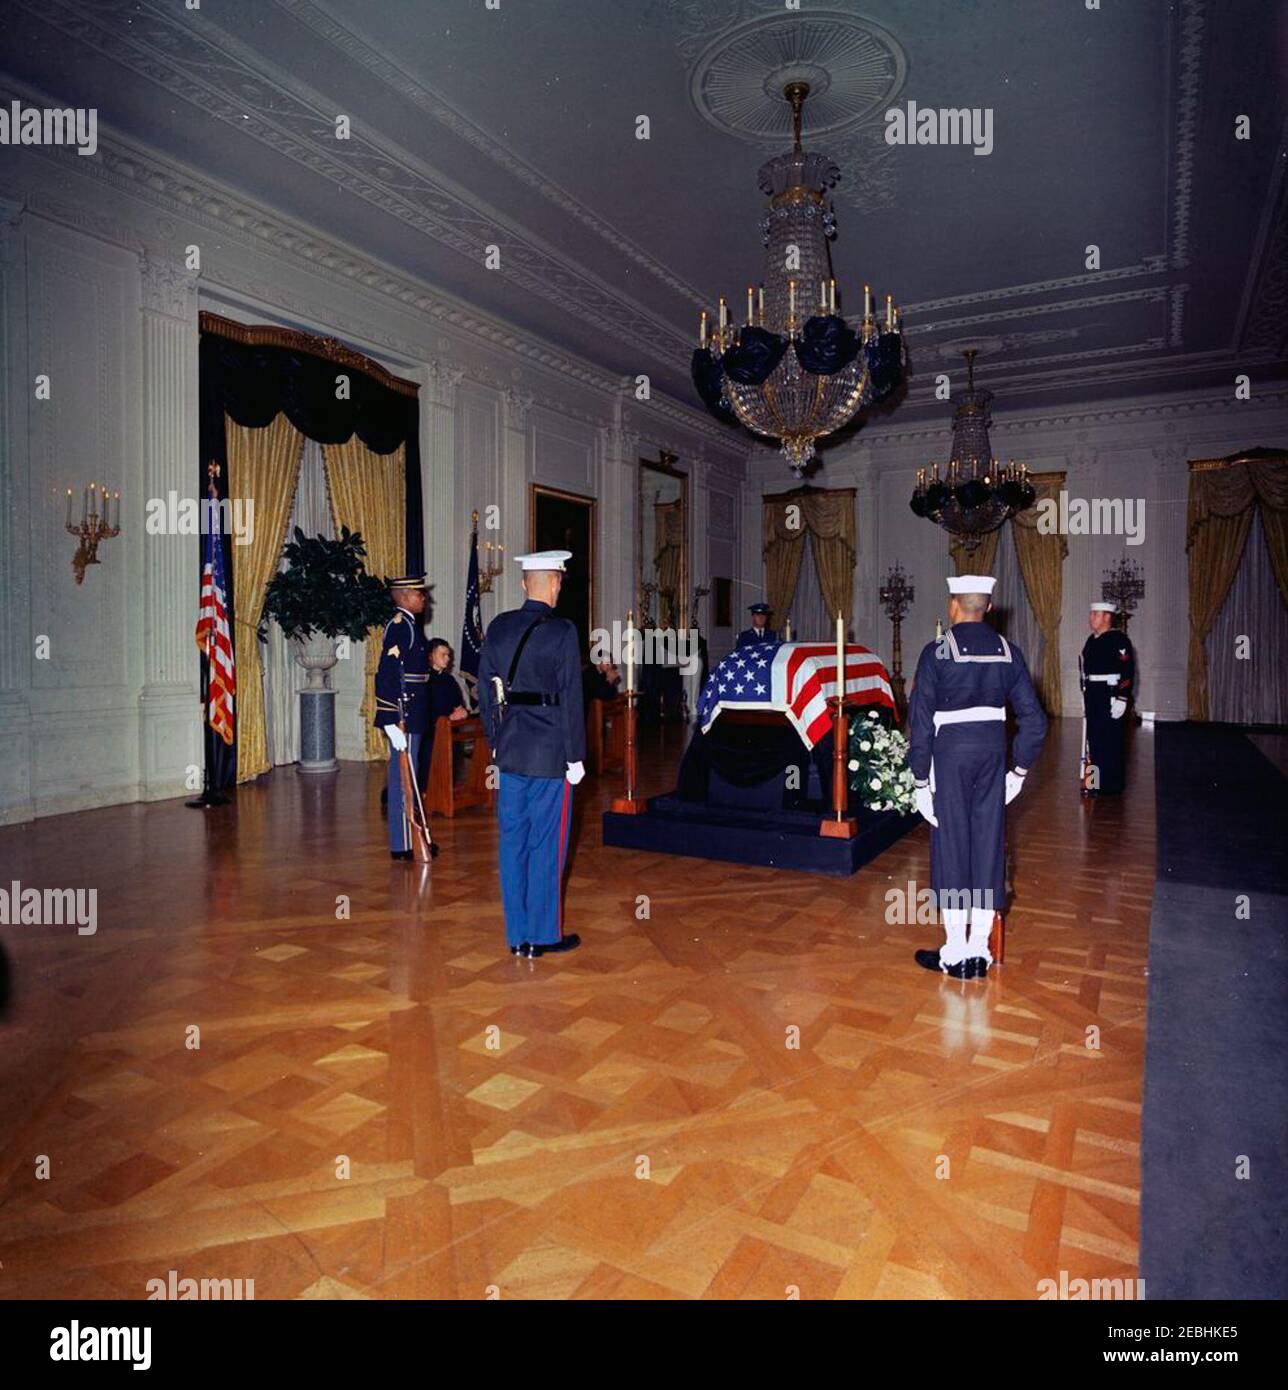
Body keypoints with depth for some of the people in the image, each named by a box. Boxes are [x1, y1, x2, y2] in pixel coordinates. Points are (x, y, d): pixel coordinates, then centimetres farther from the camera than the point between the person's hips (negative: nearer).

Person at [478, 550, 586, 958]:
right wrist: (576, 756, -6)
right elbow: (570, 699, -12)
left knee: (513, 842, 12)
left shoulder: (497, 627, 5)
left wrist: (495, 742, 17)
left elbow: (485, 691, 9)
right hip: (550, 755, -5)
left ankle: (517, 935, 22)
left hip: (509, 753, 6)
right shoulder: (562, 632, -12)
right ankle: (543, 935, 16)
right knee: (546, 846, 5)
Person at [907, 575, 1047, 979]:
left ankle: (955, 953, 13)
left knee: (951, 843, 5)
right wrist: (1020, 769, 11)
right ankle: (979, 952, 19)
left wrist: (920, 779, -5)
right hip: (993, 751, 4)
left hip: (950, 751, -4)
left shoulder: (937, 652, -9)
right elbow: (1034, 719, 4)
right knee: (988, 842, 10)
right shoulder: (1008, 652, 4)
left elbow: (920, 721, -11)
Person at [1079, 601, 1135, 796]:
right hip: (1093, 697, 8)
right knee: (1094, 739, 12)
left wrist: (1121, 699, -20)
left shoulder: (1119, 639, -10)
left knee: (1112, 741, -1)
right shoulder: (1092, 640, 14)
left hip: (1110, 698, -8)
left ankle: (1113, 785, 7)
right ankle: (1098, 782, 22)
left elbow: (1128, 671, -16)